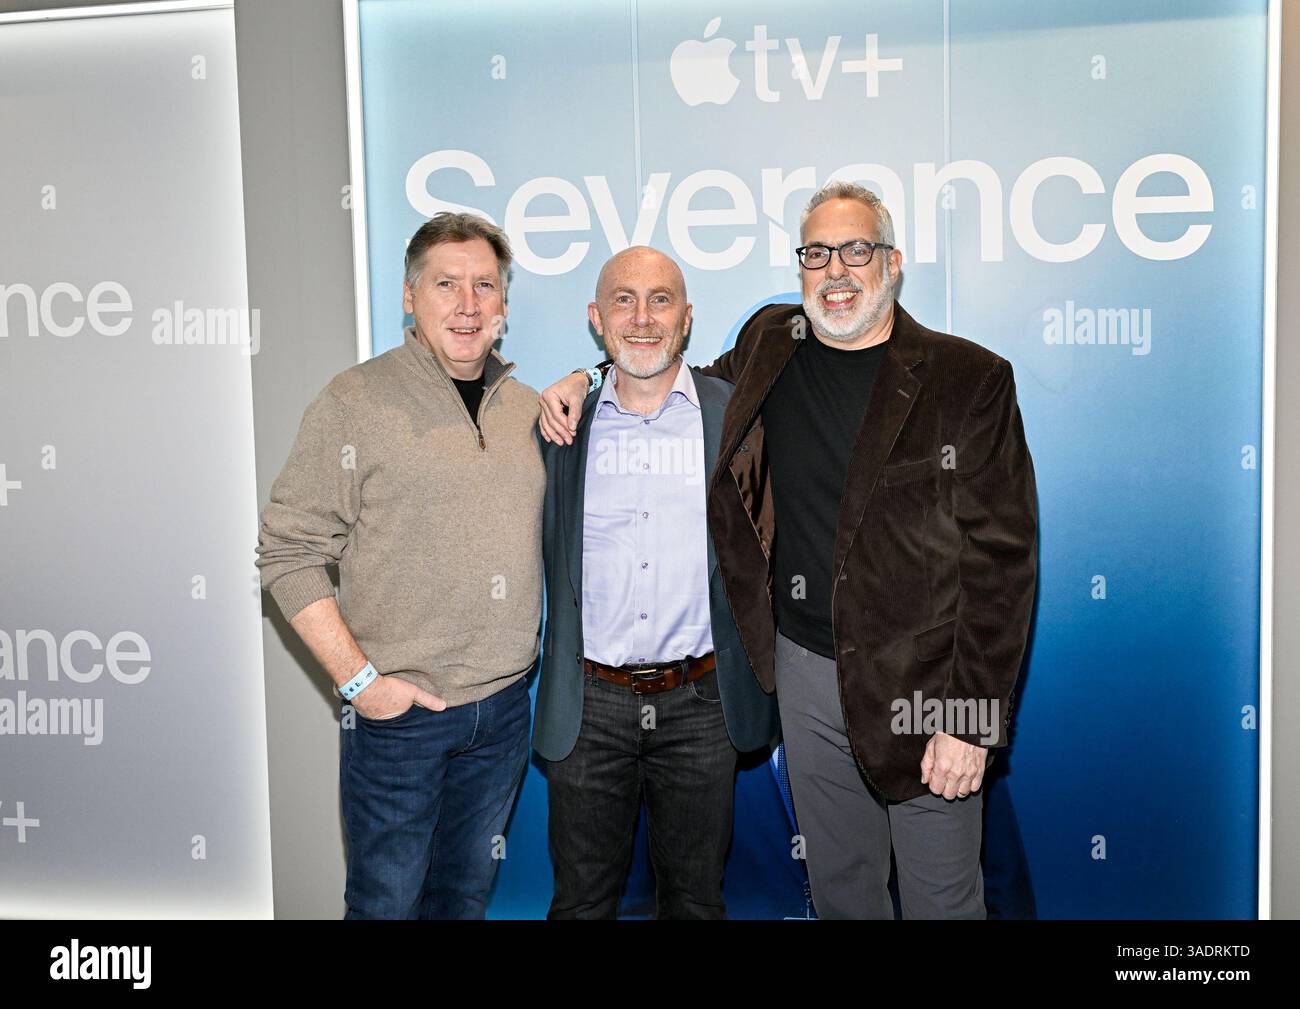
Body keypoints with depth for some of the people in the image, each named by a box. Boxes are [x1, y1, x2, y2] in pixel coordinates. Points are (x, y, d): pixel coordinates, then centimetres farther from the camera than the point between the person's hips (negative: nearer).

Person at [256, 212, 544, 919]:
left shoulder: (529, 409, 7)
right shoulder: (355, 403, -10)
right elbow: (289, 554, -11)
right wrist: (357, 679, -15)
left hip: (506, 703, 5)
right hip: (396, 709, -4)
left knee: (468, 892, 19)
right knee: (387, 899, 10)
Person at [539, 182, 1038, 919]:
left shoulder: (970, 379, -10)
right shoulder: (769, 345, 3)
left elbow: (1000, 559, -11)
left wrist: (972, 719, -14)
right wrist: (588, 379, 7)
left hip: (921, 682, -3)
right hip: (805, 667, 4)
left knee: (942, 898, 11)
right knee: (839, 885, 20)